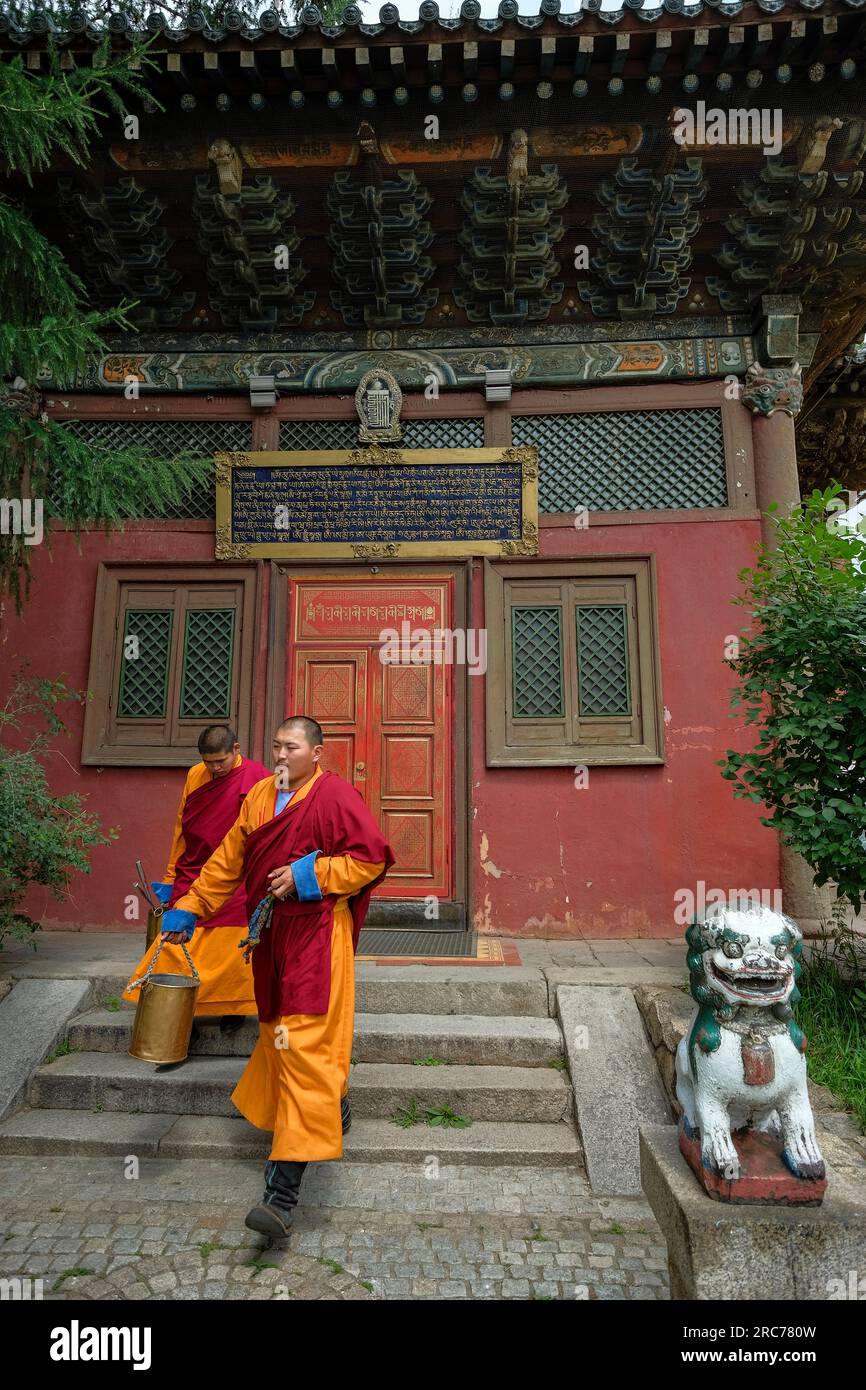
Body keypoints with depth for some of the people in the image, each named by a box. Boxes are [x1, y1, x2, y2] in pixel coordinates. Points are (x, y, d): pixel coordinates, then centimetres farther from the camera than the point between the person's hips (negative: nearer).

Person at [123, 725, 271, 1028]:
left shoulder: (258, 779, -9)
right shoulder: (195, 776, 5)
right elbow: (181, 830, 12)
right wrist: (171, 879, 13)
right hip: (192, 877, 4)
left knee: (233, 947, 2)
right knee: (177, 942, 3)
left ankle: (235, 1006, 21)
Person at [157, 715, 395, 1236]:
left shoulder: (336, 795, -12)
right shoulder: (260, 795, 9)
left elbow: (373, 857, -14)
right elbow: (228, 860, 15)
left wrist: (308, 876, -17)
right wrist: (188, 910, 13)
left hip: (316, 935, -7)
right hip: (271, 934, 8)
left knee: (304, 1045, -10)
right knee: (279, 1032, 19)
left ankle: (285, 1191, -5)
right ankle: (334, 1111, 44)